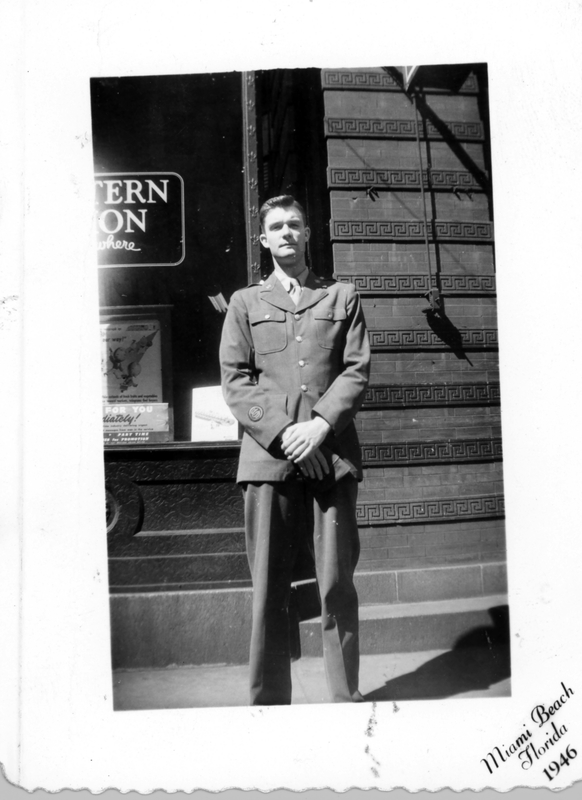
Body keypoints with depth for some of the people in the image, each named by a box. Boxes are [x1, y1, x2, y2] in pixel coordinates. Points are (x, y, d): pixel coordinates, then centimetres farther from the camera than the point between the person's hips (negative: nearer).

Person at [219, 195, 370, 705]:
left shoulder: (342, 297, 16)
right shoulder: (245, 303, 16)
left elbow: (357, 371, 6)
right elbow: (235, 380, 5)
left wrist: (320, 425, -10)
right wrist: (282, 432, -9)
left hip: (332, 454, 0)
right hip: (268, 456, 0)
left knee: (338, 584, 2)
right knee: (269, 588, 2)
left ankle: (347, 698, 15)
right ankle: (269, 702, 14)